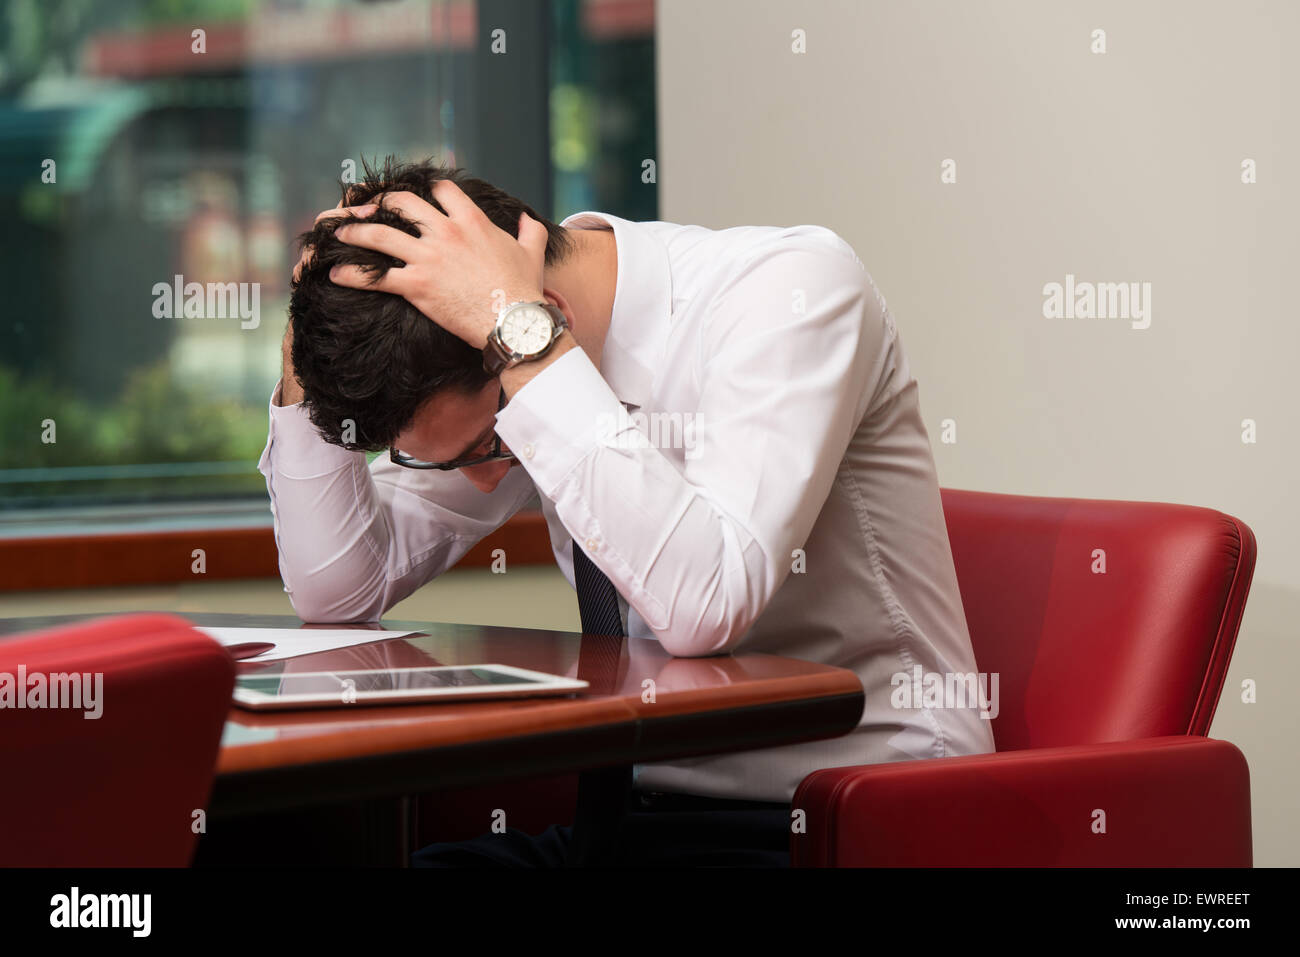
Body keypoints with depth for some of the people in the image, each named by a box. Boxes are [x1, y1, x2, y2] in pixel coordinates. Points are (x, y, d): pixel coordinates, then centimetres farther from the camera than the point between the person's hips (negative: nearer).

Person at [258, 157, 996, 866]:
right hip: (645, 805, 6)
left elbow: (703, 606, -32)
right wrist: (308, 339, -7)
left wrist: (522, 332, -30)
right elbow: (335, 589, 6)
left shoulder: (790, 287, -18)